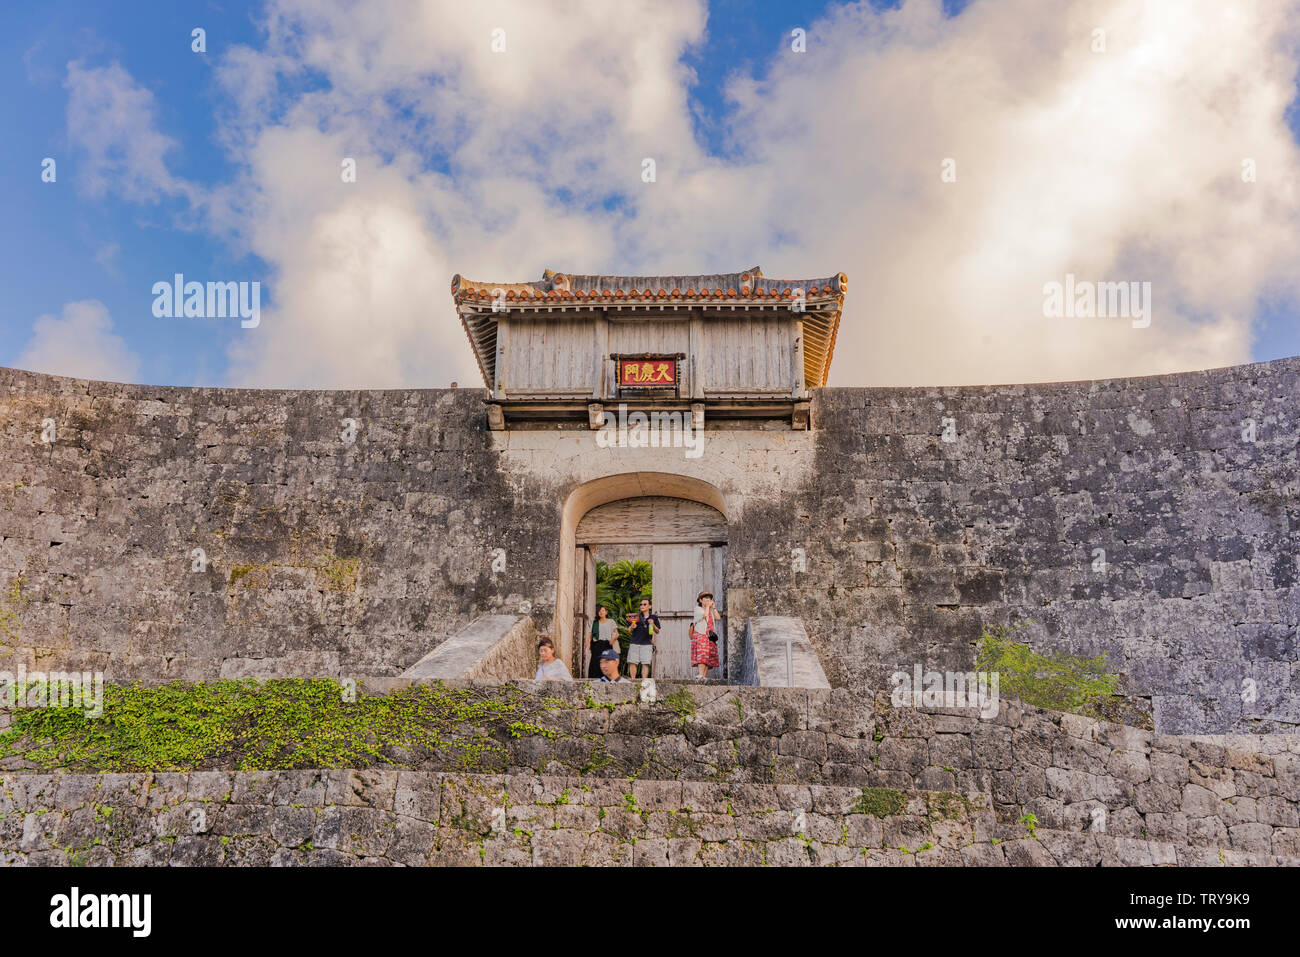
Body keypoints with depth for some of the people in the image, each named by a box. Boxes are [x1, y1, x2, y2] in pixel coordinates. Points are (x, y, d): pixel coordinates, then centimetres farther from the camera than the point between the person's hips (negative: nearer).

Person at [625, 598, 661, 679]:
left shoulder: (654, 617, 9)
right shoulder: (637, 617, 13)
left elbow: (657, 632, 8)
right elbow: (630, 631, 14)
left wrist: (653, 624, -10)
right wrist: (632, 627, -9)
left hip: (646, 644, -2)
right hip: (634, 643, 2)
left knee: (645, 664, -9)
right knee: (632, 663, -4)